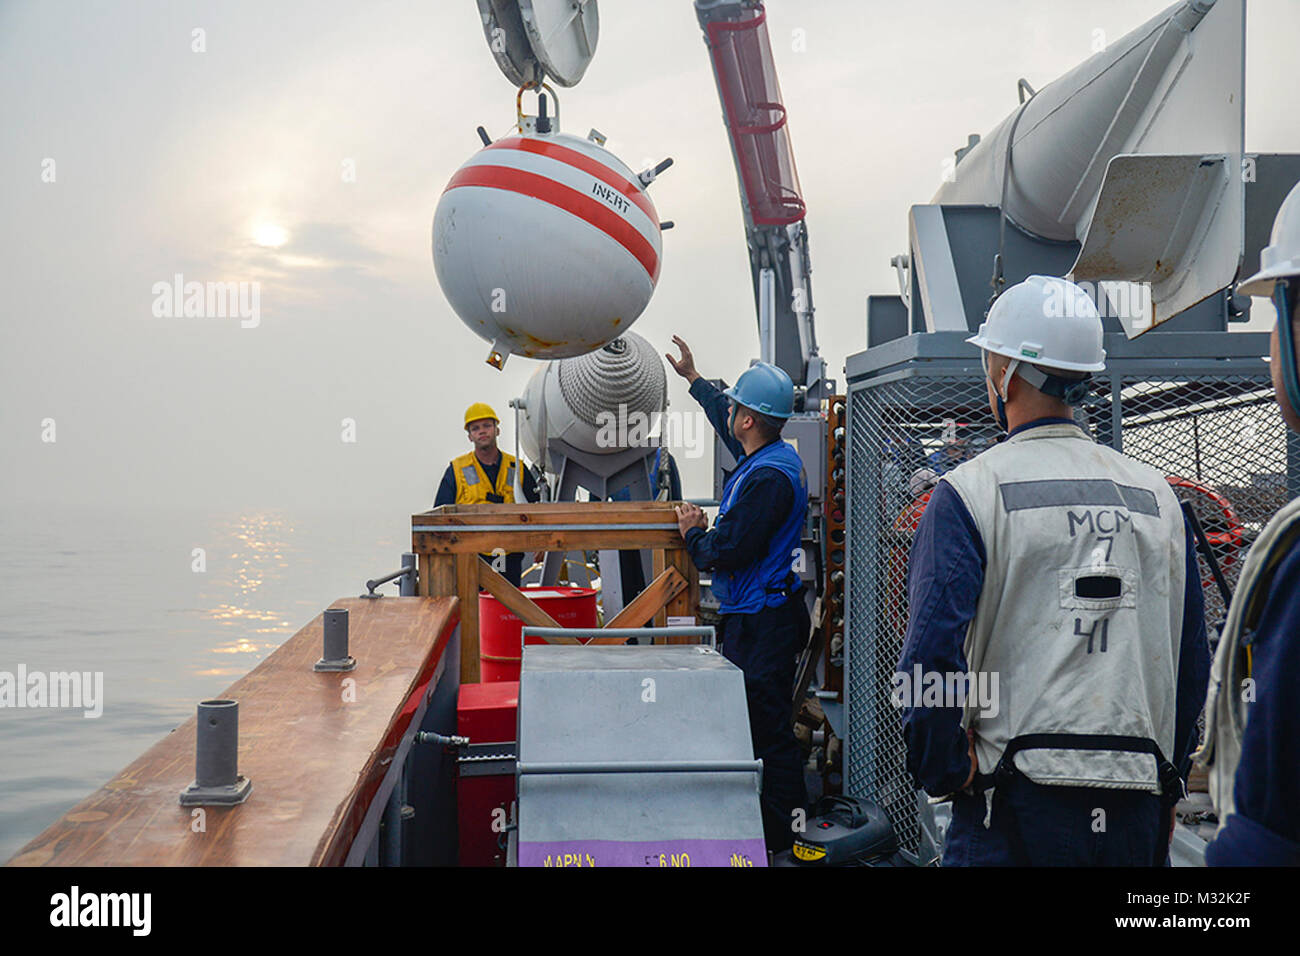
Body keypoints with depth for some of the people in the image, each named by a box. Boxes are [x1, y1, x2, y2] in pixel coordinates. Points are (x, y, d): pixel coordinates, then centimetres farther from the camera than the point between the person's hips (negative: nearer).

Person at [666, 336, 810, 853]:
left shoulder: (767, 476, -21)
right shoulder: (774, 455, 11)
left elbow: (724, 551, -22)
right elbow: (726, 424, 32)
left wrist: (693, 532, 0)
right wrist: (693, 378, 42)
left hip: (760, 623, -11)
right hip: (763, 614, 11)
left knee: (765, 728, -5)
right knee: (766, 725, 16)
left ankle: (780, 836, 3)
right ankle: (781, 824, 25)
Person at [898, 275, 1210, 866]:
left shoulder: (969, 492, -6)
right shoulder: (1157, 495, 10)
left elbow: (931, 655, -14)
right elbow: (1193, 662, 13)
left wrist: (945, 773, -2)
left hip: (1021, 801, -4)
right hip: (1138, 809, 5)